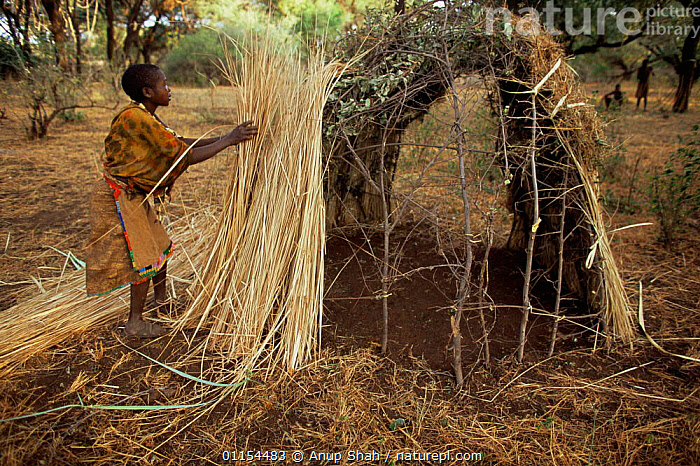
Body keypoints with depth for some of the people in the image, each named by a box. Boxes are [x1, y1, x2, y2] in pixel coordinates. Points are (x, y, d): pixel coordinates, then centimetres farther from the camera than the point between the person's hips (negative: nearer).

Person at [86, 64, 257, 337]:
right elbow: (185, 155, -25)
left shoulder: (144, 118, 8)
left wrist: (221, 139, 6)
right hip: (119, 198, -10)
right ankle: (135, 322, 15)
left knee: (161, 247, 19)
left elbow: (178, 142, 11)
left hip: (136, 198, 10)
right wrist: (229, 140, -20)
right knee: (144, 258, -1)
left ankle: (161, 299, 40)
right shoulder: (137, 119, -24)